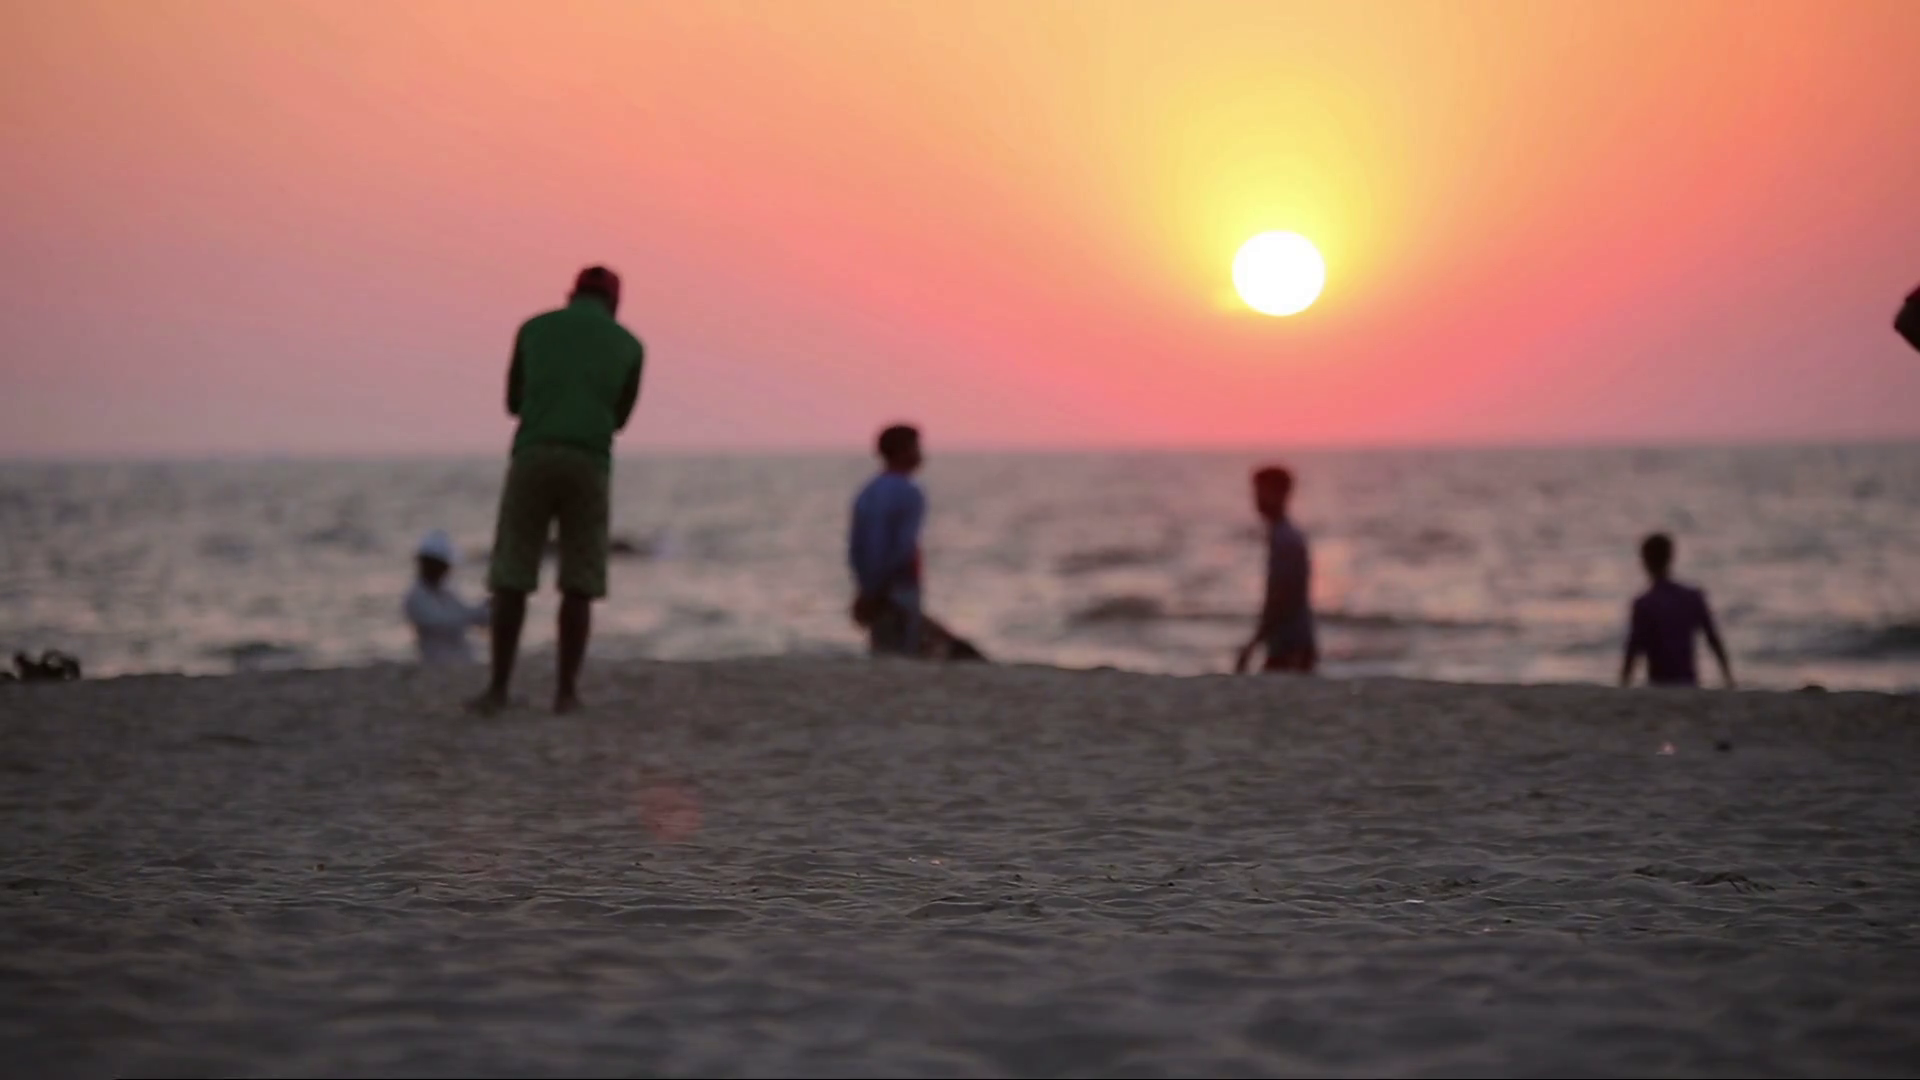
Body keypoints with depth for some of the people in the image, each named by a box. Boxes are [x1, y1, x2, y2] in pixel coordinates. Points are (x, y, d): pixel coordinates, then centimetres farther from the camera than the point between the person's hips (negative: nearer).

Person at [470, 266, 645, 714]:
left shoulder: (532, 328, 17)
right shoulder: (629, 346, 15)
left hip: (532, 459, 0)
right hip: (589, 466, 0)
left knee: (511, 579, 7)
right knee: (579, 584, 8)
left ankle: (498, 688, 3)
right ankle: (566, 690, 3)